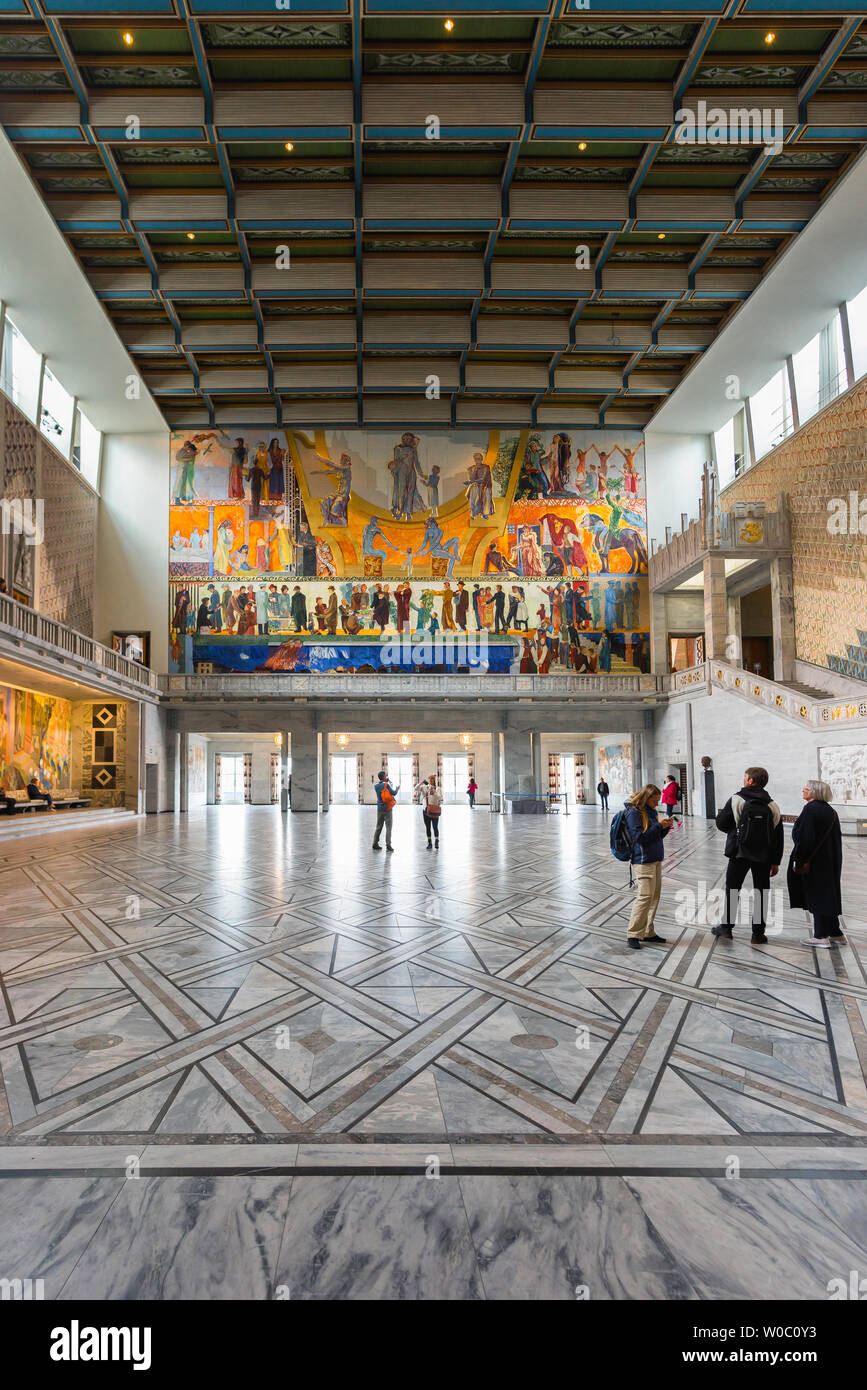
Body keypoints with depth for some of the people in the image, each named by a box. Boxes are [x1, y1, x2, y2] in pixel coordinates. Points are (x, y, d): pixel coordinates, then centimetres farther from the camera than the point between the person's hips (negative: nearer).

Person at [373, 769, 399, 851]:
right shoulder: (386, 785, -14)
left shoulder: (376, 786, 3)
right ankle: (388, 845, -6)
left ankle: (375, 843, 16)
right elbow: (393, 793, -13)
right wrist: (397, 787, 4)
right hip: (388, 810, -6)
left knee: (378, 827, 14)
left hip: (379, 809, 6)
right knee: (388, 827, -2)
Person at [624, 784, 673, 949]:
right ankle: (633, 934, -1)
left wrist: (666, 827, -1)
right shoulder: (634, 812, -12)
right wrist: (659, 825, -17)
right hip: (644, 860, -8)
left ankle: (648, 932, 19)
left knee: (655, 897, 10)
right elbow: (639, 837, -18)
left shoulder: (650, 811, 12)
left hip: (656, 859, 9)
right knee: (645, 896, -10)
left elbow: (657, 837, 17)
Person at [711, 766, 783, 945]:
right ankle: (758, 934, 14)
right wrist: (775, 861, 11)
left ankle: (726, 927, 17)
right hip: (763, 856, 3)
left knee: (732, 890, 11)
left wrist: (720, 814, 14)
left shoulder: (736, 800, -10)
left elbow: (722, 824, -8)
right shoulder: (773, 806, 2)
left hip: (740, 853, -3)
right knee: (760, 893, 10)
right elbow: (778, 836, 5)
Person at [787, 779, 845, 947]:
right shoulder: (831, 811, 10)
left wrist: (798, 860, -15)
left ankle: (821, 936, 4)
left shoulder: (811, 809, -16)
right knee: (828, 895, 16)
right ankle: (836, 934, 23)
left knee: (816, 896, -1)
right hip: (830, 861, 8)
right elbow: (837, 838, 15)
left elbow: (805, 837, -20)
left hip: (814, 862, -8)